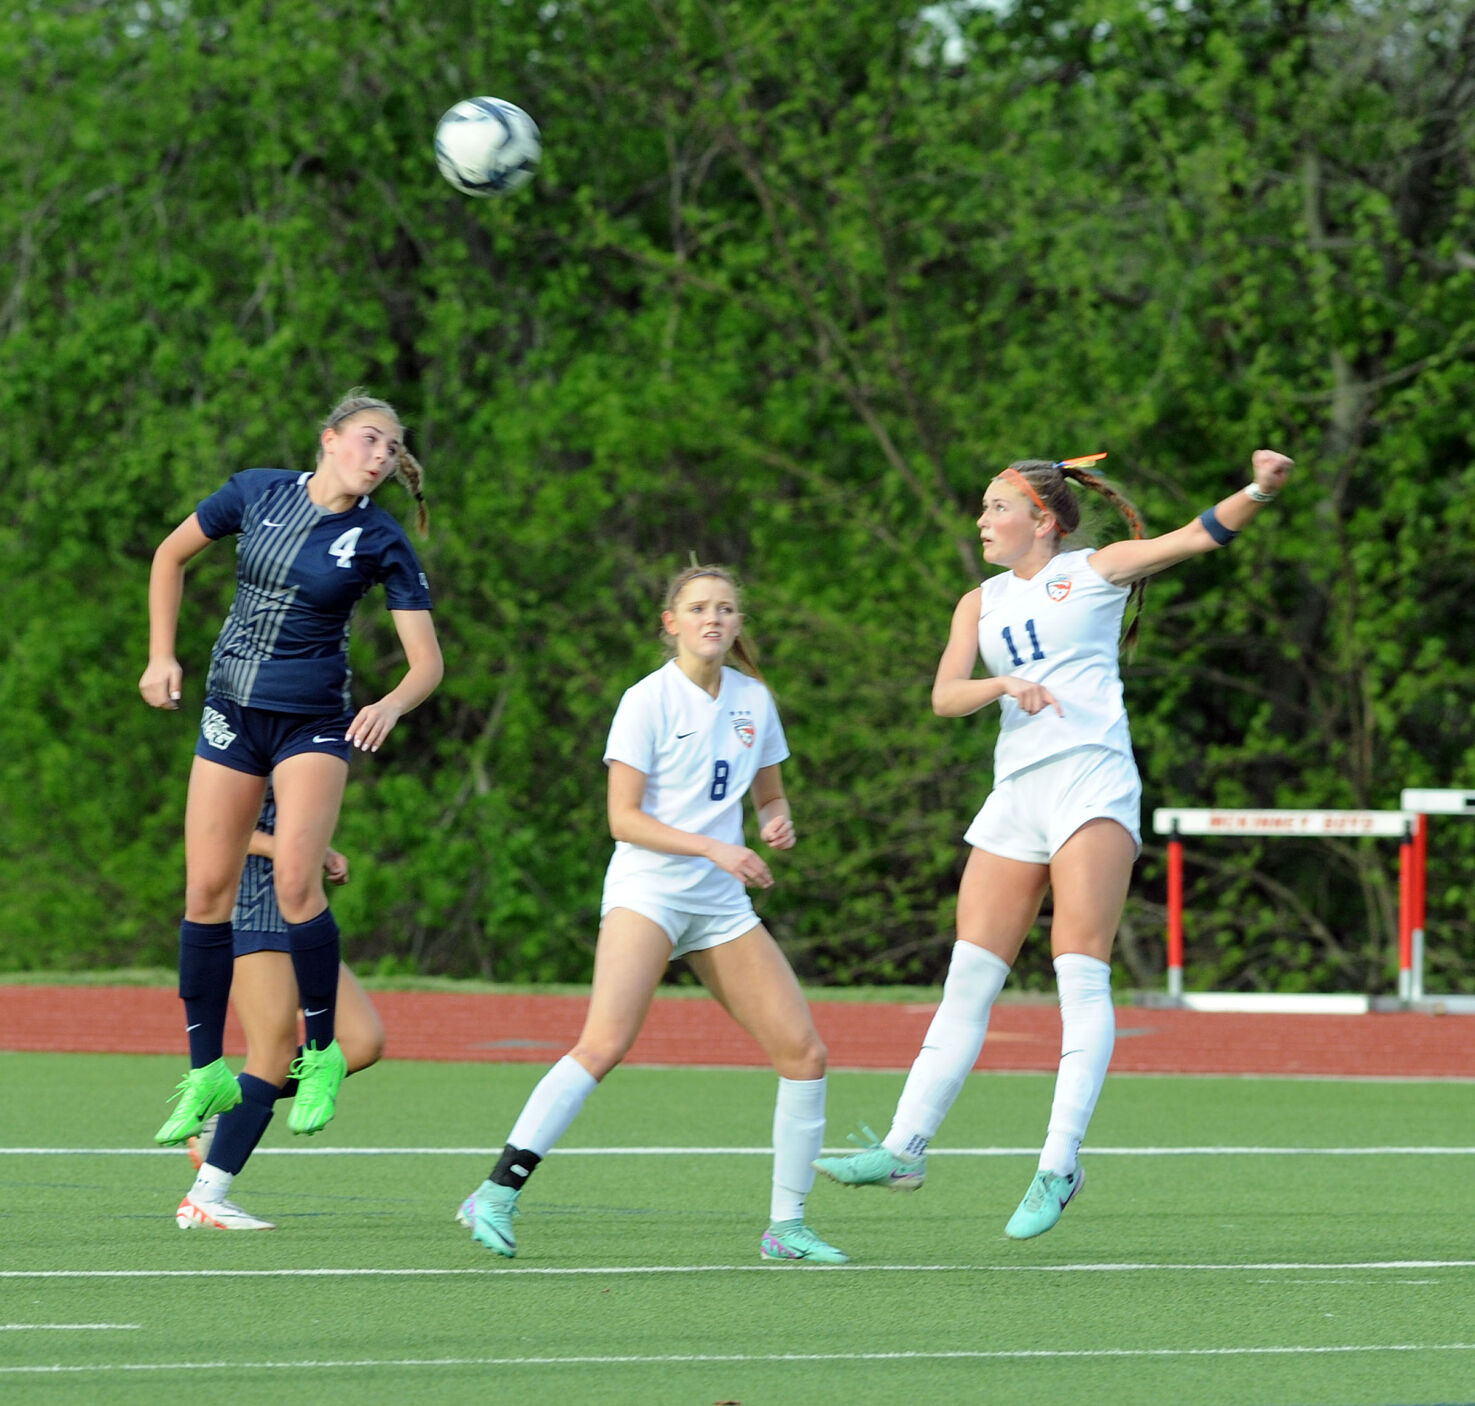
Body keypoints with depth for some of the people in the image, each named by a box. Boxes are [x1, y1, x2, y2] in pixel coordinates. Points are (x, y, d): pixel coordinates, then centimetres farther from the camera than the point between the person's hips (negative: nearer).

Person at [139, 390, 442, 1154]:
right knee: (207, 891, -1)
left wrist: (391, 705, -27)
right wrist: (161, 656, 7)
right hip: (231, 710, 3)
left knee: (295, 882, -19)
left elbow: (427, 660, -6)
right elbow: (171, 554, 14)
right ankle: (206, 1071, 9)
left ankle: (321, 1055, -2)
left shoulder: (381, 541, -7)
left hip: (313, 719, -3)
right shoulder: (257, 492, -1)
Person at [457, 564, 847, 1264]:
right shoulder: (649, 701, -7)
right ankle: (496, 1195, -25)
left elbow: (769, 795, 23)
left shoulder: (753, 699, 11)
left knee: (804, 1052, -1)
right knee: (605, 1042, -26)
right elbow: (623, 817, -11)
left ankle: (785, 1225, 11)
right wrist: (714, 849, -20)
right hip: (647, 888, -6)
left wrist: (778, 822, -1)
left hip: (721, 904, 6)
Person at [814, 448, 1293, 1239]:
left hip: (1092, 781, -5)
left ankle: (1061, 1161, -18)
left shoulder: (1095, 572, 7)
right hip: (1016, 793, 5)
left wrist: (1259, 491, -21)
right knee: (968, 979, 3)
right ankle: (905, 1149, 4)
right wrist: (1005, 683, -15)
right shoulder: (982, 604, 18)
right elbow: (944, 696, 5)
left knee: (1081, 972, -13)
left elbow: (1200, 535, -3)